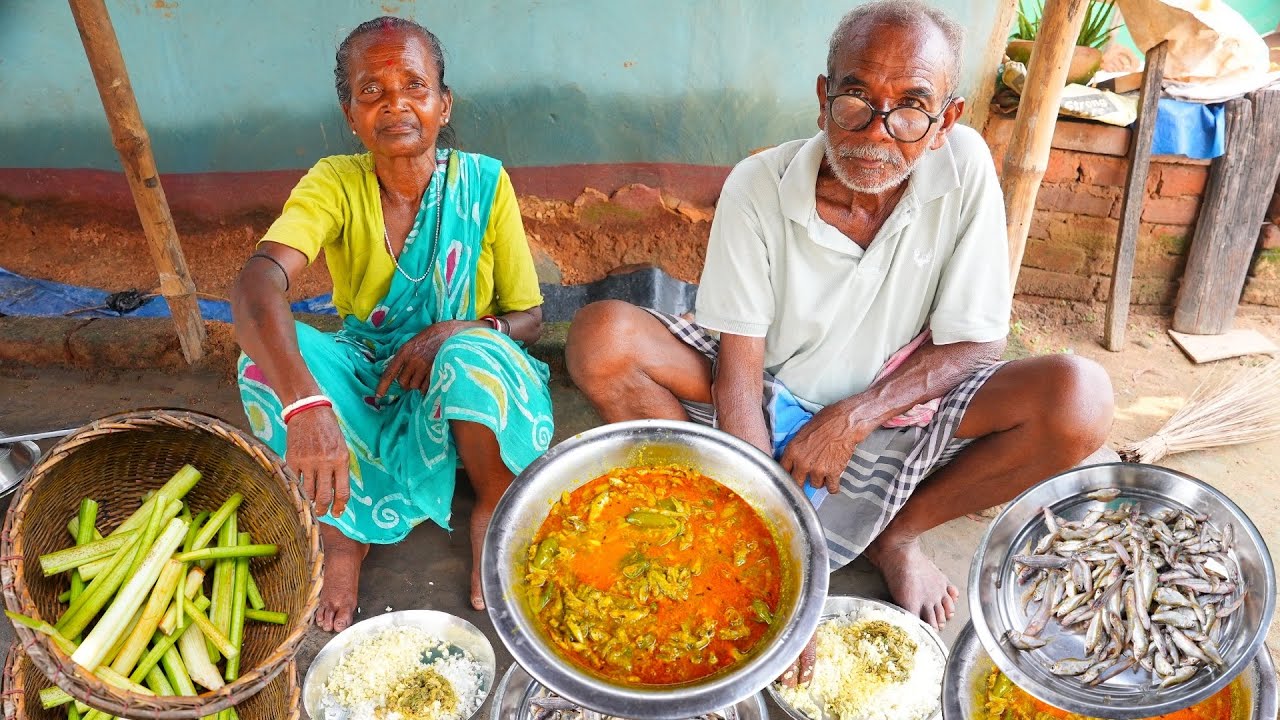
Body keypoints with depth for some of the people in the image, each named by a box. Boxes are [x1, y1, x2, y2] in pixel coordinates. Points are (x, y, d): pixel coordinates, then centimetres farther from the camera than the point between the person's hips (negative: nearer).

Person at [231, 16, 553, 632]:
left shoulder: (483, 183, -12)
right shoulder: (335, 184, -13)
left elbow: (529, 316, -5)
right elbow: (255, 285, -32)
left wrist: (455, 333, -28)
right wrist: (306, 407, -51)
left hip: (457, 387, -1)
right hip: (365, 380, 1)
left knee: (475, 356, -36)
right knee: (266, 351, -27)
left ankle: (493, 516, -5)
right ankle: (341, 524, -4)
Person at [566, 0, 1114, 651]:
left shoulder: (963, 167, -15)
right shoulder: (758, 186, -19)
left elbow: (974, 344, -9)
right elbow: (737, 372, -21)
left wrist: (855, 417, -23)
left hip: (897, 406, 2)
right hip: (769, 399, -1)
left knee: (1079, 400, -23)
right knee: (601, 339, -25)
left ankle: (895, 533, 1)